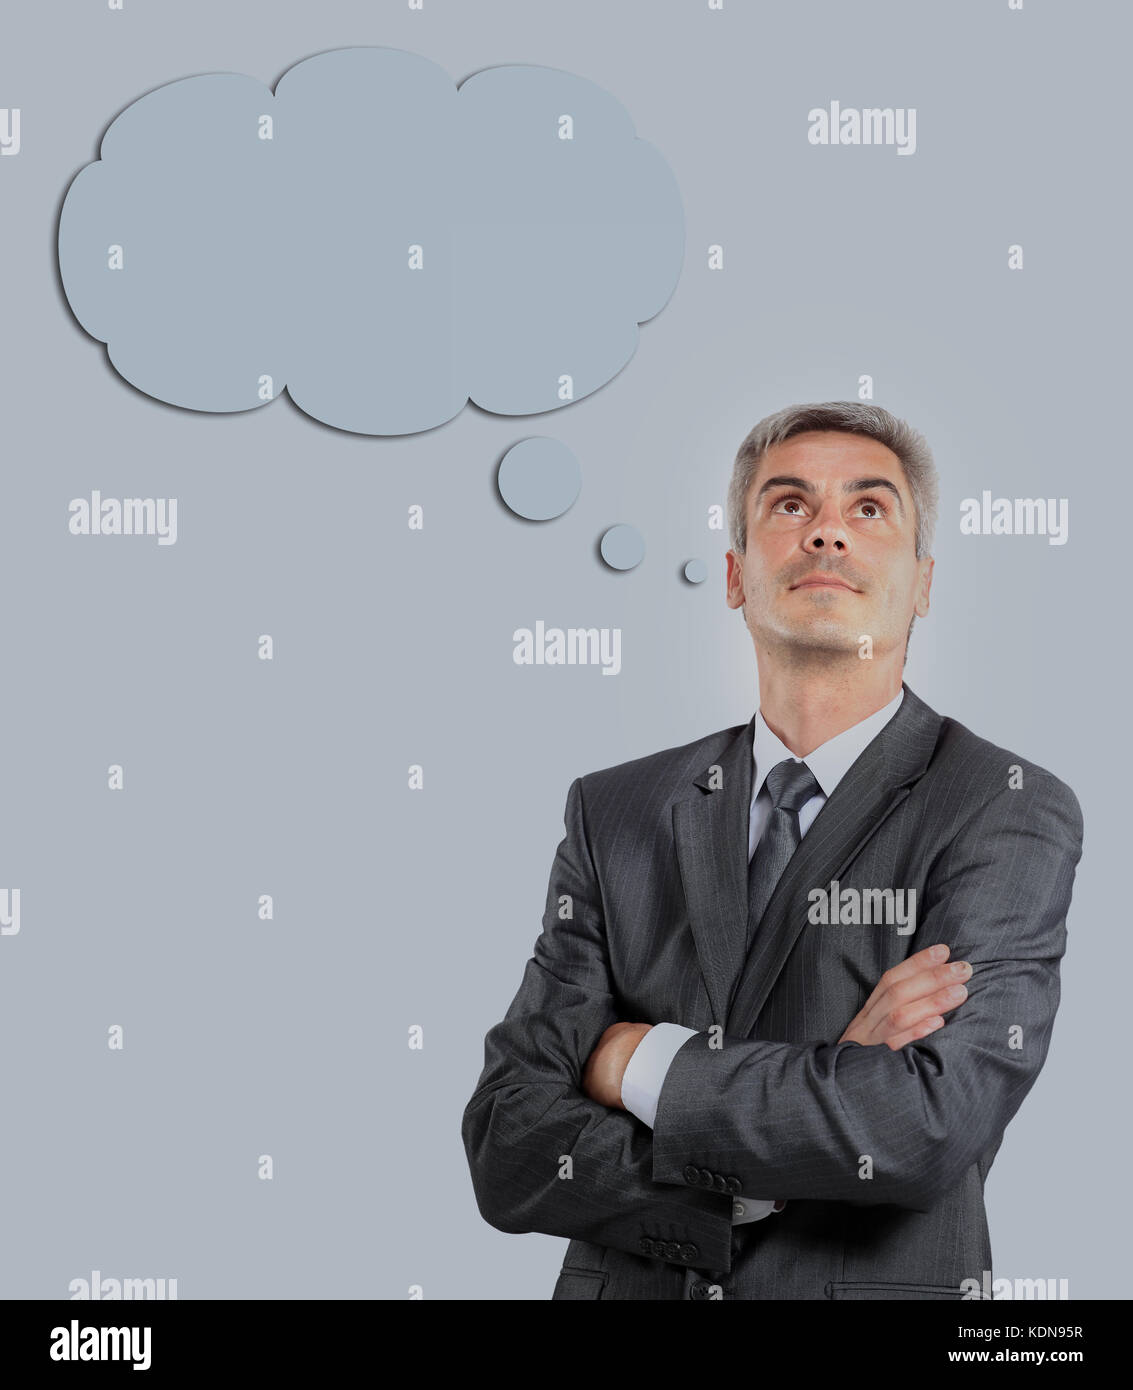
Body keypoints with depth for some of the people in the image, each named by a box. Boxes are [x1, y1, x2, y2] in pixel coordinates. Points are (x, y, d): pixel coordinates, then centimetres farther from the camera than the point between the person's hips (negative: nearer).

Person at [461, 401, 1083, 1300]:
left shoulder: (1012, 814, -12)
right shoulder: (614, 814, -3)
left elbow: (929, 1129, -26)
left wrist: (637, 1060, -15)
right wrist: (828, 1088, -21)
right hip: (625, 1284, 3)